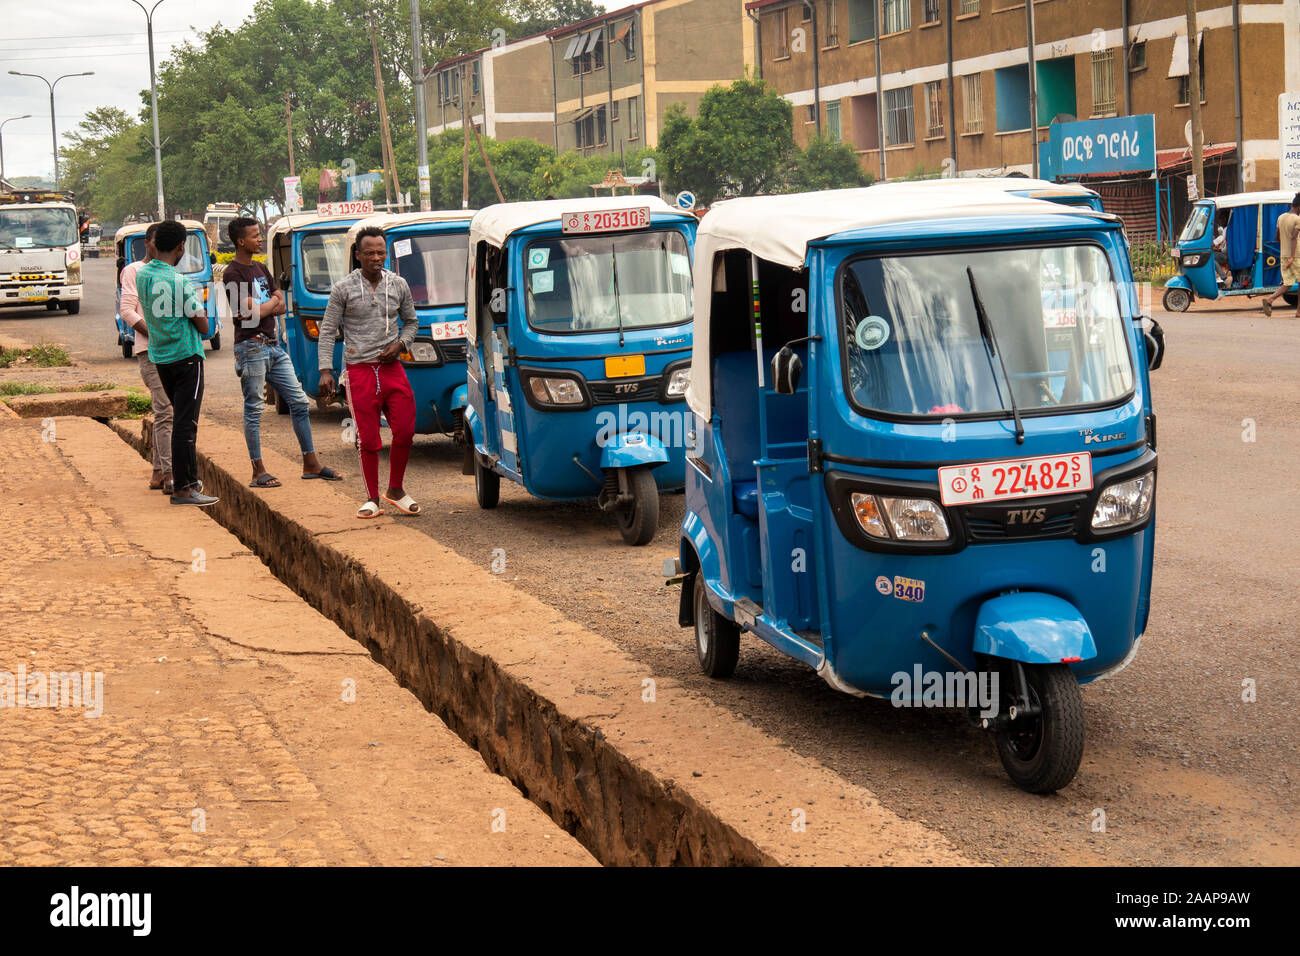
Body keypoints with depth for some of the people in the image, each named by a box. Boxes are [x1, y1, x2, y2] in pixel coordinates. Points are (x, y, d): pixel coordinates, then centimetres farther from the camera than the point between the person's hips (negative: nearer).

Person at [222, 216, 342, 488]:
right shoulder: (233, 274, -11)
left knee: (299, 402, 8)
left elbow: (281, 306, 14)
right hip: (251, 347, -9)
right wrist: (272, 302, 0)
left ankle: (311, 464, 15)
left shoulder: (261, 269, 17)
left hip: (273, 346, 9)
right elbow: (249, 312, -18)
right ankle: (258, 472, 3)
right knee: (253, 409, -2)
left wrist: (260, 308, -6)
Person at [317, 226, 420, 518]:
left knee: (405, 432, -2)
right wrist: (325, 370, -8)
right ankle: (373, 499, 11)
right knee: (368, 439, -1)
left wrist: (400, 344, -1)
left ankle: (395, 491, 17)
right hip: (359, 371, -3)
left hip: (392, 368, 3)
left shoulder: (399, 285, 7)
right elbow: (327, 332, 1)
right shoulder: (343, 289, -1)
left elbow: (411, 322, 19)